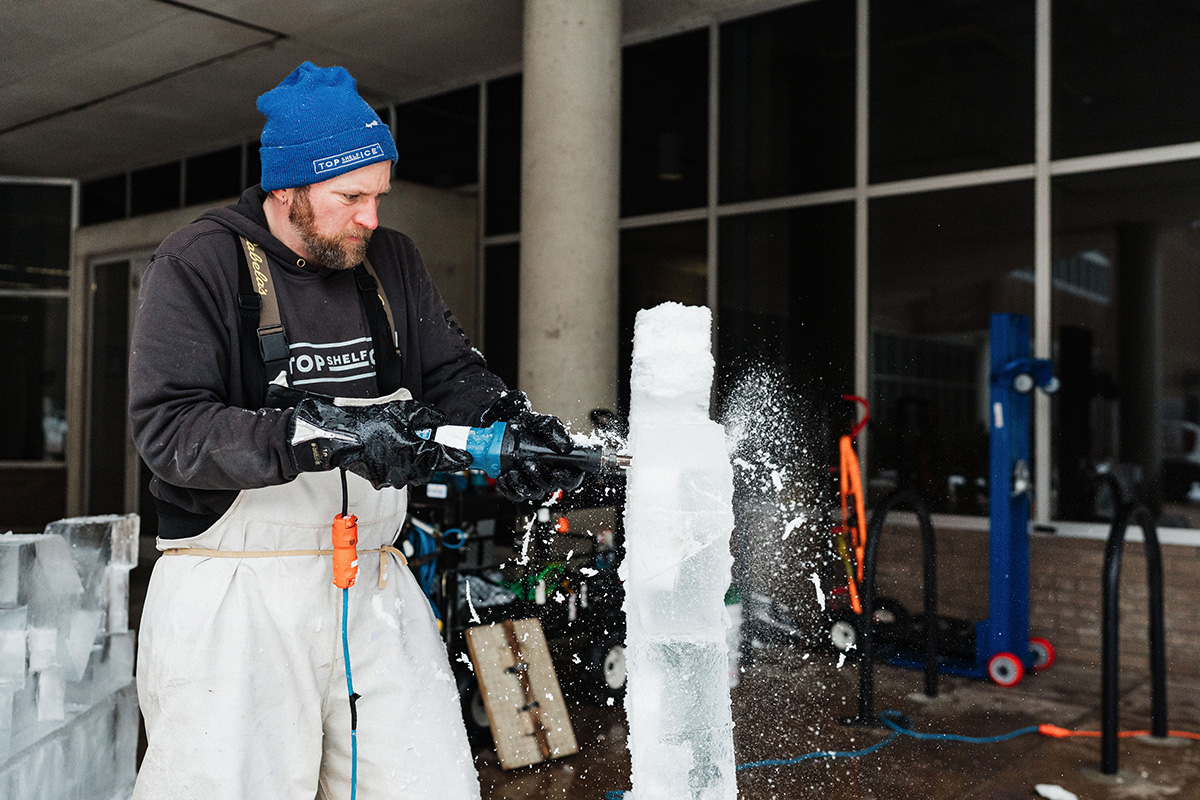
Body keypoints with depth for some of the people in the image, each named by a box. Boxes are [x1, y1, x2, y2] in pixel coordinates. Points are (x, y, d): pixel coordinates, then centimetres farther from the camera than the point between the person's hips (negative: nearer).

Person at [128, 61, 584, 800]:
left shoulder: (392, 263, 9)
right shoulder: (199, 265, -7)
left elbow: (454, 371, 12)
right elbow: (169, 428, -16)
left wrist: (511, 417, -10)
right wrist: (328, 435, -25)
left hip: (374, 591, 5)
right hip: (234, 599, -4)